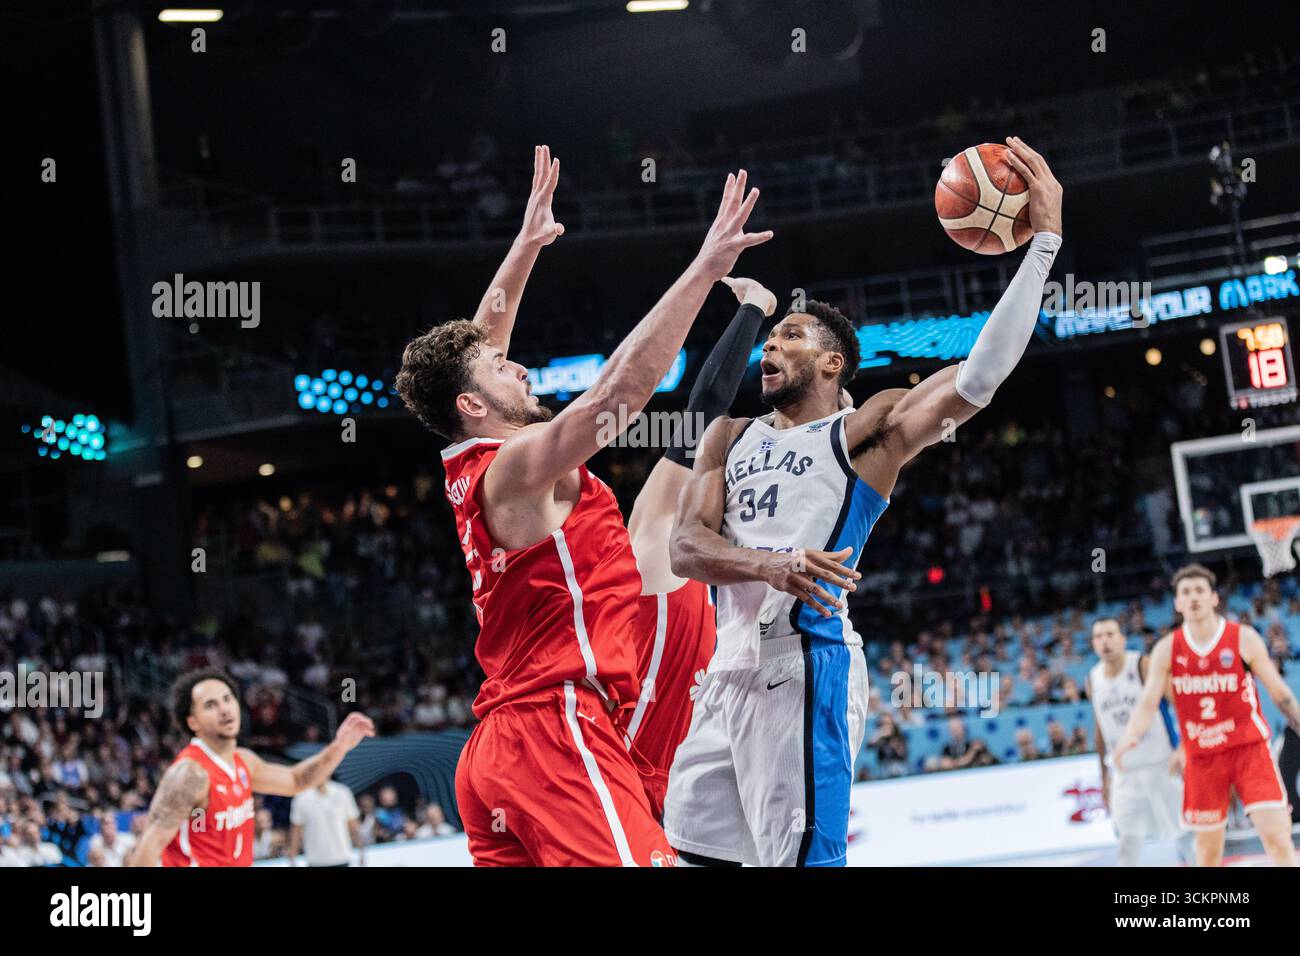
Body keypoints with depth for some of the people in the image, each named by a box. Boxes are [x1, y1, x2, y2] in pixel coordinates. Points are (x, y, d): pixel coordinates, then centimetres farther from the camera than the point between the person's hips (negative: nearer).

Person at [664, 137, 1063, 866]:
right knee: (699, 850, 7)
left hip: (805, 665, -6)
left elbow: (980, 376, -11)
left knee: (801, 857, -13)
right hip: (733, 665, 7)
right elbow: (686, 546, 5)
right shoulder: (730, 438, 20)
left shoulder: (866, 431, 4)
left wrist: (1044, 243, -13)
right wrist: (767, 565, -17)